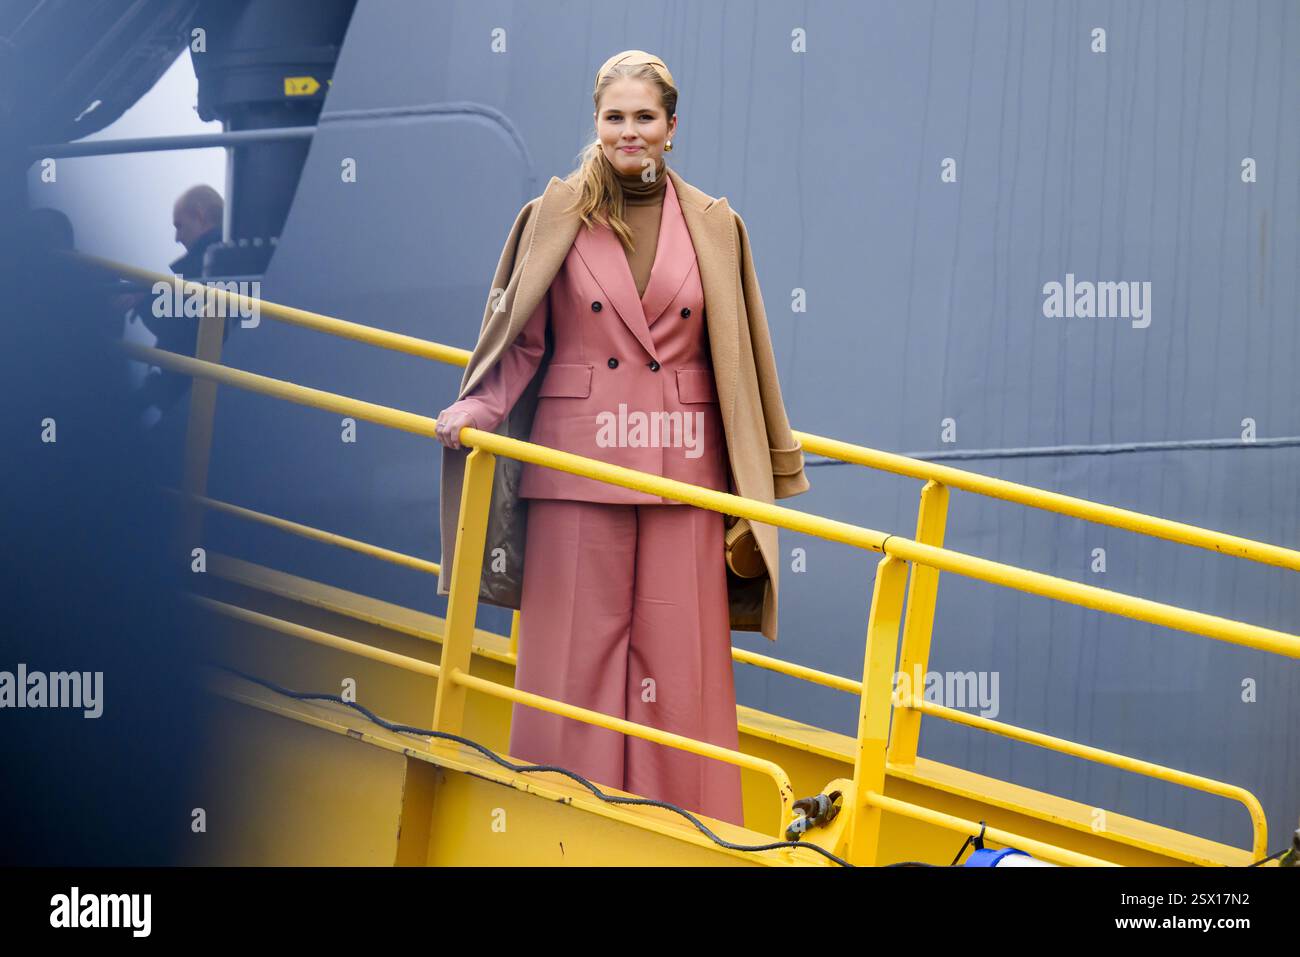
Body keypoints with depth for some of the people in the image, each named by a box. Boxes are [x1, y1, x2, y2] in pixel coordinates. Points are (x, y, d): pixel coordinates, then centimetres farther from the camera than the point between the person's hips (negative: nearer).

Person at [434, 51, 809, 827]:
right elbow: (521, 340, 4)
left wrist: (771, 471, 12)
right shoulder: (558, 216, 3)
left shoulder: (713, 228, 7)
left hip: (681, 474, 1)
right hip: (578, 467, -1)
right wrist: (477, 411, -12)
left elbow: (743, 362, 11)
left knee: (679, 659, 1)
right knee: (575, 653, 1)